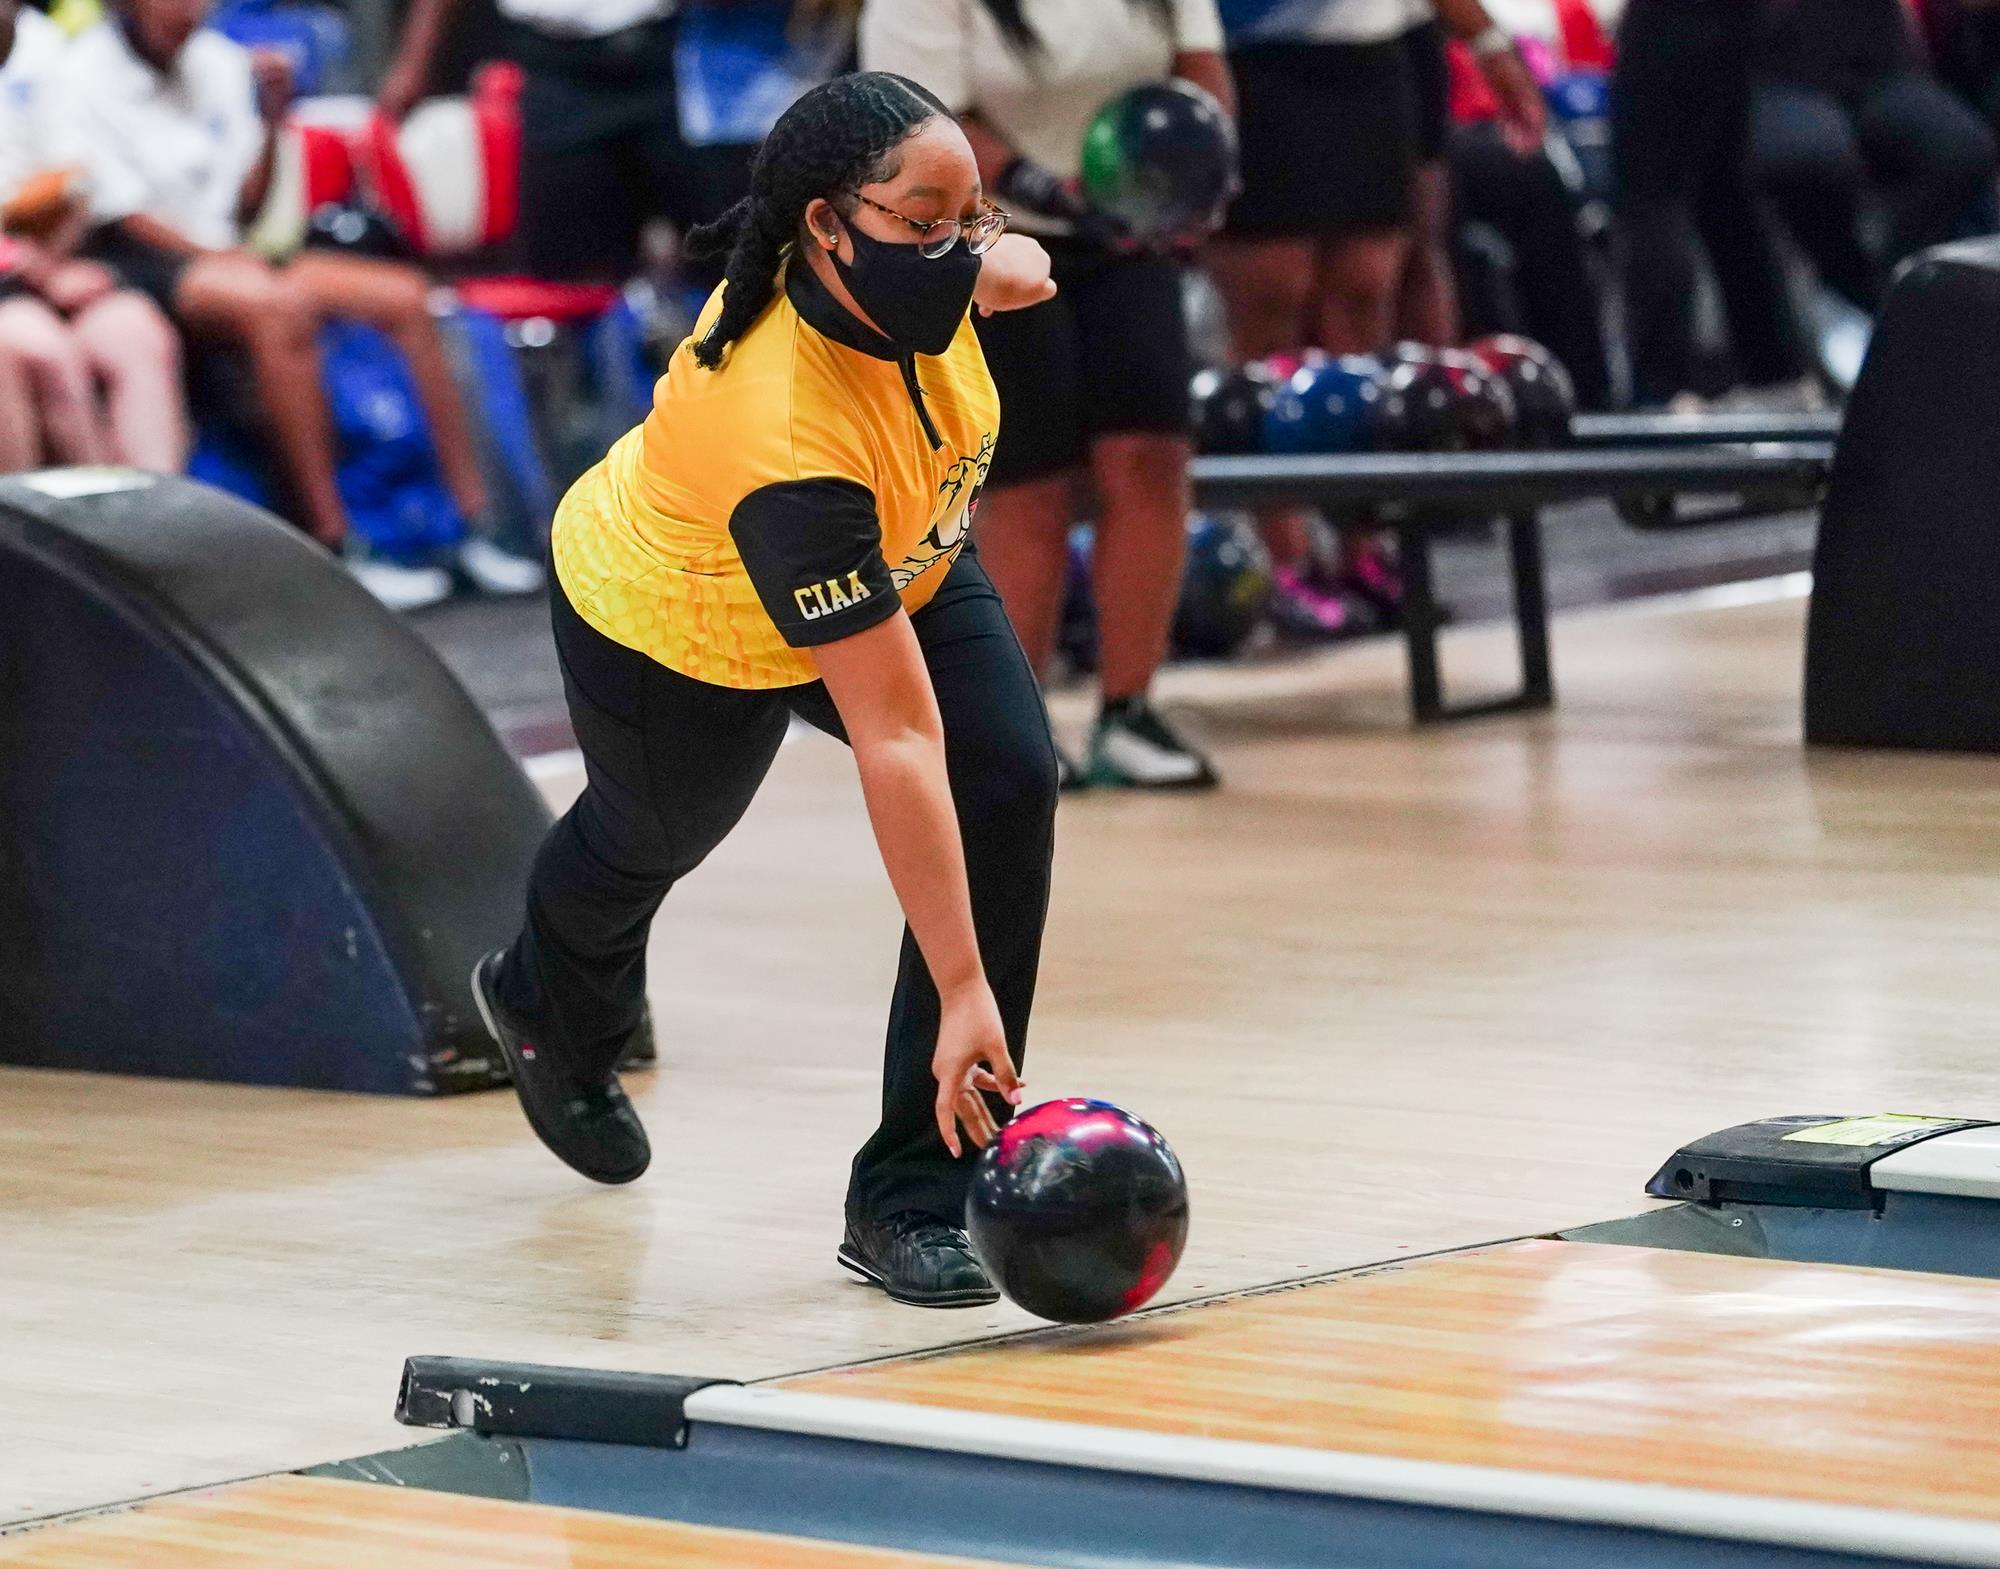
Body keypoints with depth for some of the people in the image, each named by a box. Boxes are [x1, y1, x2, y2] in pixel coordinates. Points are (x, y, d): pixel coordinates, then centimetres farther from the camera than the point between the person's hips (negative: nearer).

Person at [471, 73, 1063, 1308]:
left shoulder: (898, 266, -31)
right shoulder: (786, 437, -48)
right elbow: (894, 740, -48)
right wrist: (961, 990, -46)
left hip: (897, 562, 5)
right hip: (677, 635, -5)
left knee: (1009, 780, -19)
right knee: (655, 835, 25)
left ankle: (915, 1195, -10)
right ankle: (553, 1011, 65)